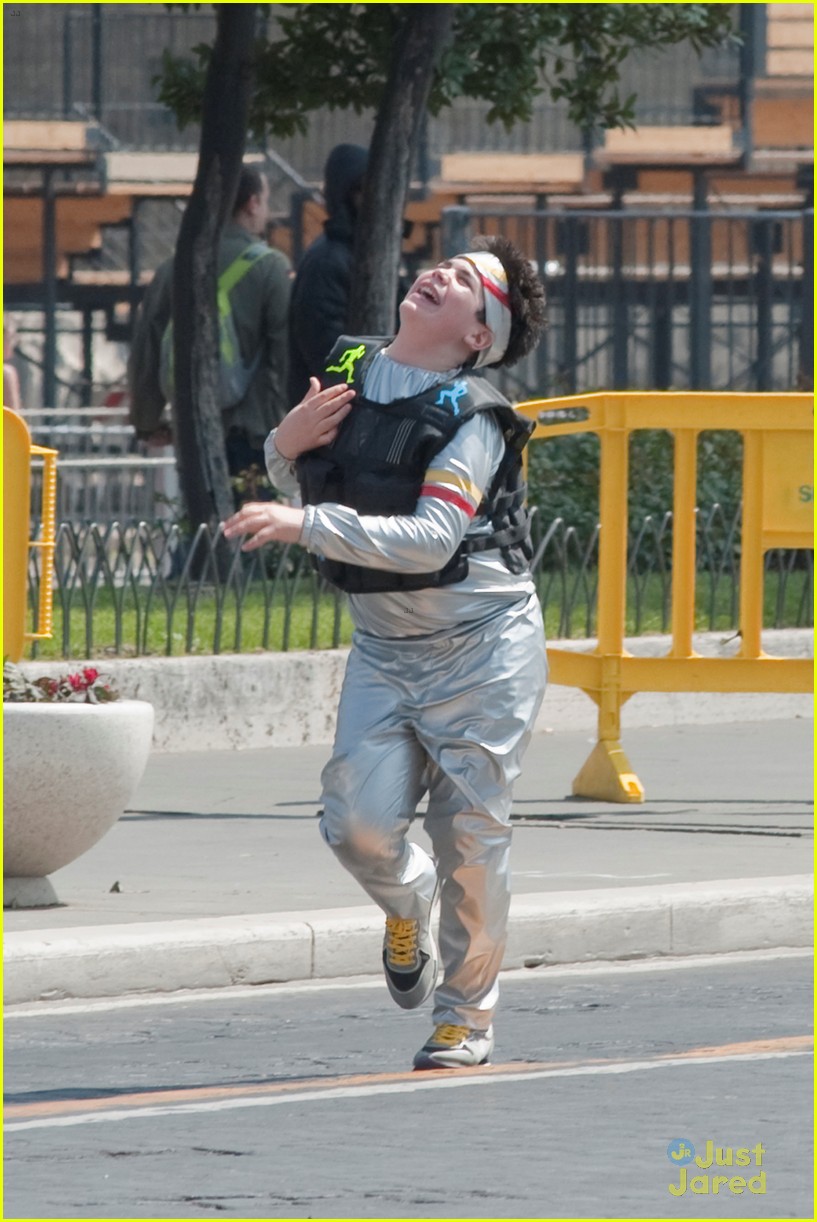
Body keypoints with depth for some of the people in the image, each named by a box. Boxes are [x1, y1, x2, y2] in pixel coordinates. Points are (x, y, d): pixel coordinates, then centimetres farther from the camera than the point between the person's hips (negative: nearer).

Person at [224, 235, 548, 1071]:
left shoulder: (472, 419, -17)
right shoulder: (347, 370, 1)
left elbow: (431, 539, -29)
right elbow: (300, 486, 16)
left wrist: (308, 526, -35)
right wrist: (287, 444, -7)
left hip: (482, 647, -5)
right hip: (384, 646, 5)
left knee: (469, 835, -2)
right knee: (357, 820, -9)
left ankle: (467, 1016, 15)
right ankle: (407, 904, 26)